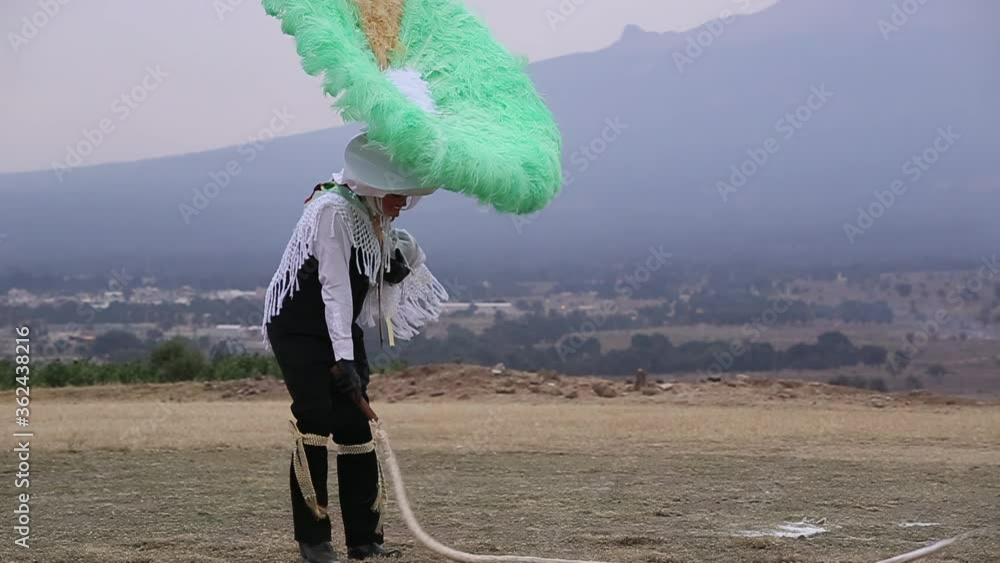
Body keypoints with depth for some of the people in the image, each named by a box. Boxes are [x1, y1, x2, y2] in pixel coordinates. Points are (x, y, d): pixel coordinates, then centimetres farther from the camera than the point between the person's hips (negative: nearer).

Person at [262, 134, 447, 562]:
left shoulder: (378, 220, 5)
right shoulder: (333, 210, -21)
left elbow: (372, 287, 15)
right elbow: (334, 286, -26)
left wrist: (399, 270, -8)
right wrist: (343, 358, -29)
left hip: (343, 330, 8)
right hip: (298, 330, -8)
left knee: (356, 427, 2)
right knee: (315, 422, -13)